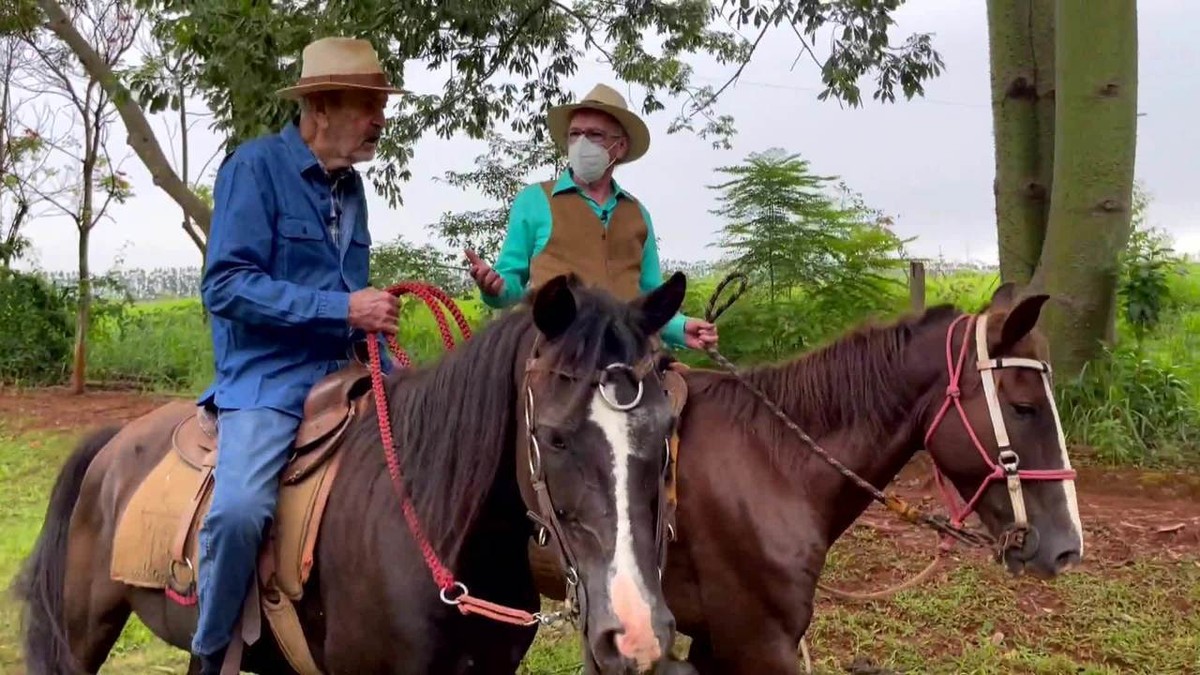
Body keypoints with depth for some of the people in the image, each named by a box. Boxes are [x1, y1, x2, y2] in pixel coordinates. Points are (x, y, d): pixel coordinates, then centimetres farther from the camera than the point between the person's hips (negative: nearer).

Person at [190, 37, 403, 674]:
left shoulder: (350, 184, 12)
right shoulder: (256, 165, -8)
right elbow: (226, 285, -18)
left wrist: (382, 344, 10)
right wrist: (343, 309, -22)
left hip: (346, 374, 7)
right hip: (268, 381, -7)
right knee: (240, 507, -30)